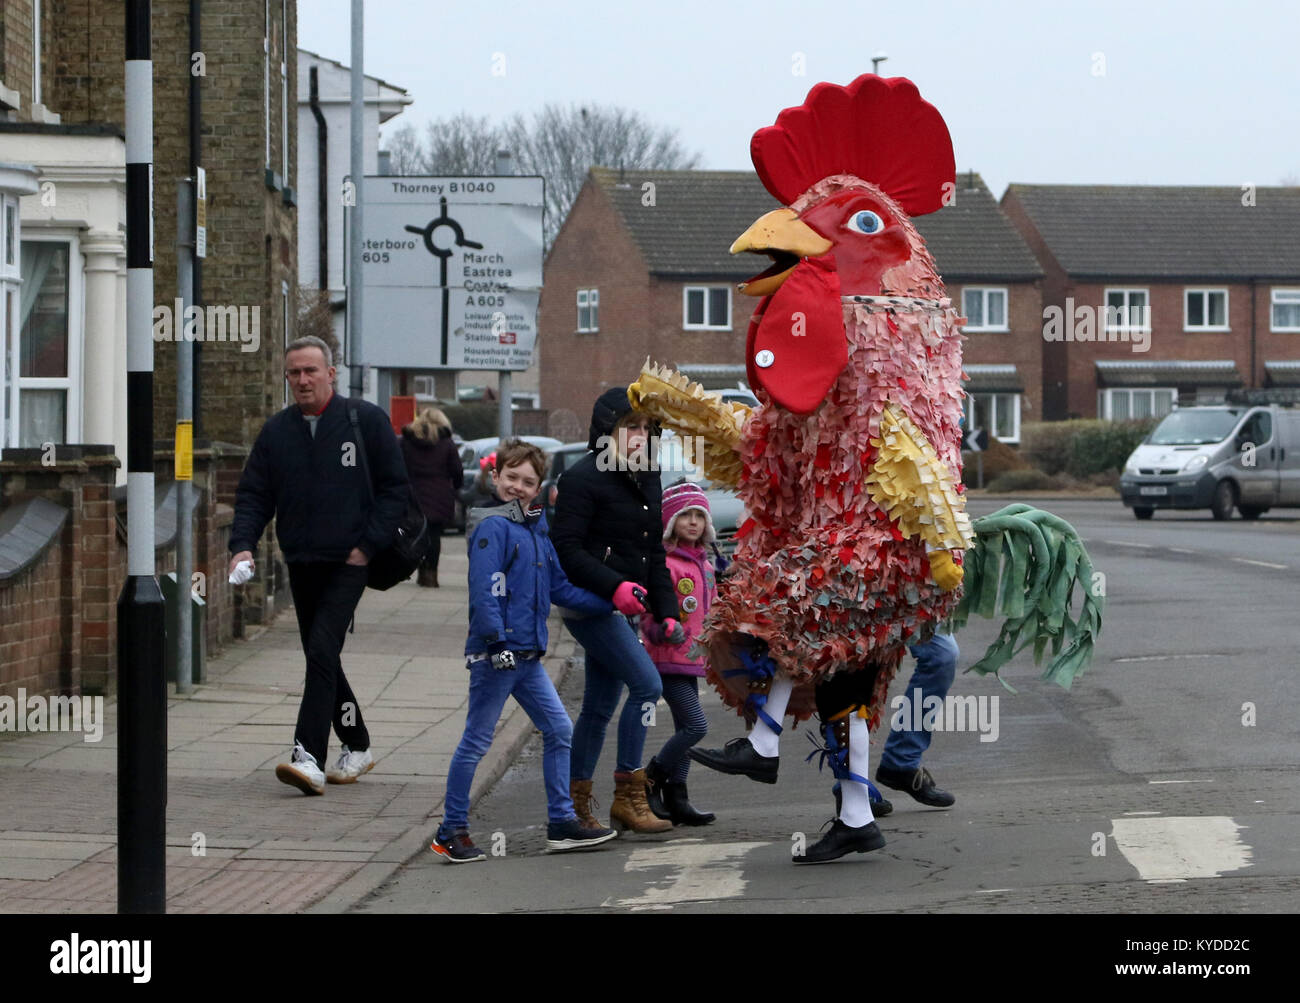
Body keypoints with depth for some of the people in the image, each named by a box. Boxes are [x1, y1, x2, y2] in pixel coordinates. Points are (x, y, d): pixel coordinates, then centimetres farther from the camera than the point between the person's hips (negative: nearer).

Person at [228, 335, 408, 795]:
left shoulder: (366, 420, -4)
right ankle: (356, 748, 28)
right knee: (321, 659, 12)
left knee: (322, 652, -18)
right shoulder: (276, 431, 7)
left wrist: (369, 544, -10)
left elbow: (394, 486, -2)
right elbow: (253, 494, 7)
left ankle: (309, 757, -23)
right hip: (301, 563, 5)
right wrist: (242, 544, -10)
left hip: (348, 562, -5)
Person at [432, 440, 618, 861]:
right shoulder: (494, 527, -11)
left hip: (527, 657, 9)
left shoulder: (537, 531, 14)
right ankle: (451, 831, 7)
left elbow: (559, 587, 22)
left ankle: (561, 822, 16)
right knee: (476, 740, -2)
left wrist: (611, 603, 20)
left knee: (559, 730, 9)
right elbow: (484, 589, -19)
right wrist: (496, 641, -24)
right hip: (495, 654, -9)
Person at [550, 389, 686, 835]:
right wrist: (614, 585, -27)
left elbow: (655, 553, 21)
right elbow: (567, 548, -17)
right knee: (647, 684, -16)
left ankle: (575, 801, 20)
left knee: (600, 706, 11)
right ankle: (628, 796, -11)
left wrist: (666, 611, 12)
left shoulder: (646, 480, 16)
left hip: (621, 608, 9)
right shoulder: (584, 477, -10)